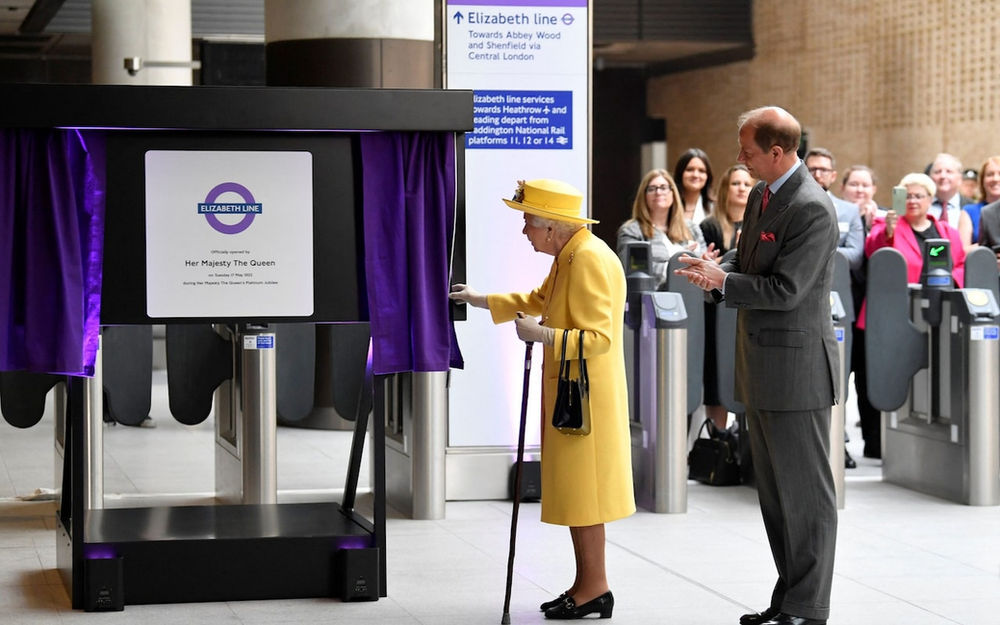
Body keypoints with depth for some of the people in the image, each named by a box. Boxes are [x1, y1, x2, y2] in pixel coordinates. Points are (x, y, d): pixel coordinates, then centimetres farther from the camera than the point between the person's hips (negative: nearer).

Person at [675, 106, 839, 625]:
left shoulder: (812, 209, -18)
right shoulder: (760, 196, 11)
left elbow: (786, 289, -21)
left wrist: (722, 281, -16)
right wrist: (718, 271, 0)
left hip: (796, 367, -10)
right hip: (763, 367, 10)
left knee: (806, 493, -1)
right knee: (773, 490, 15)